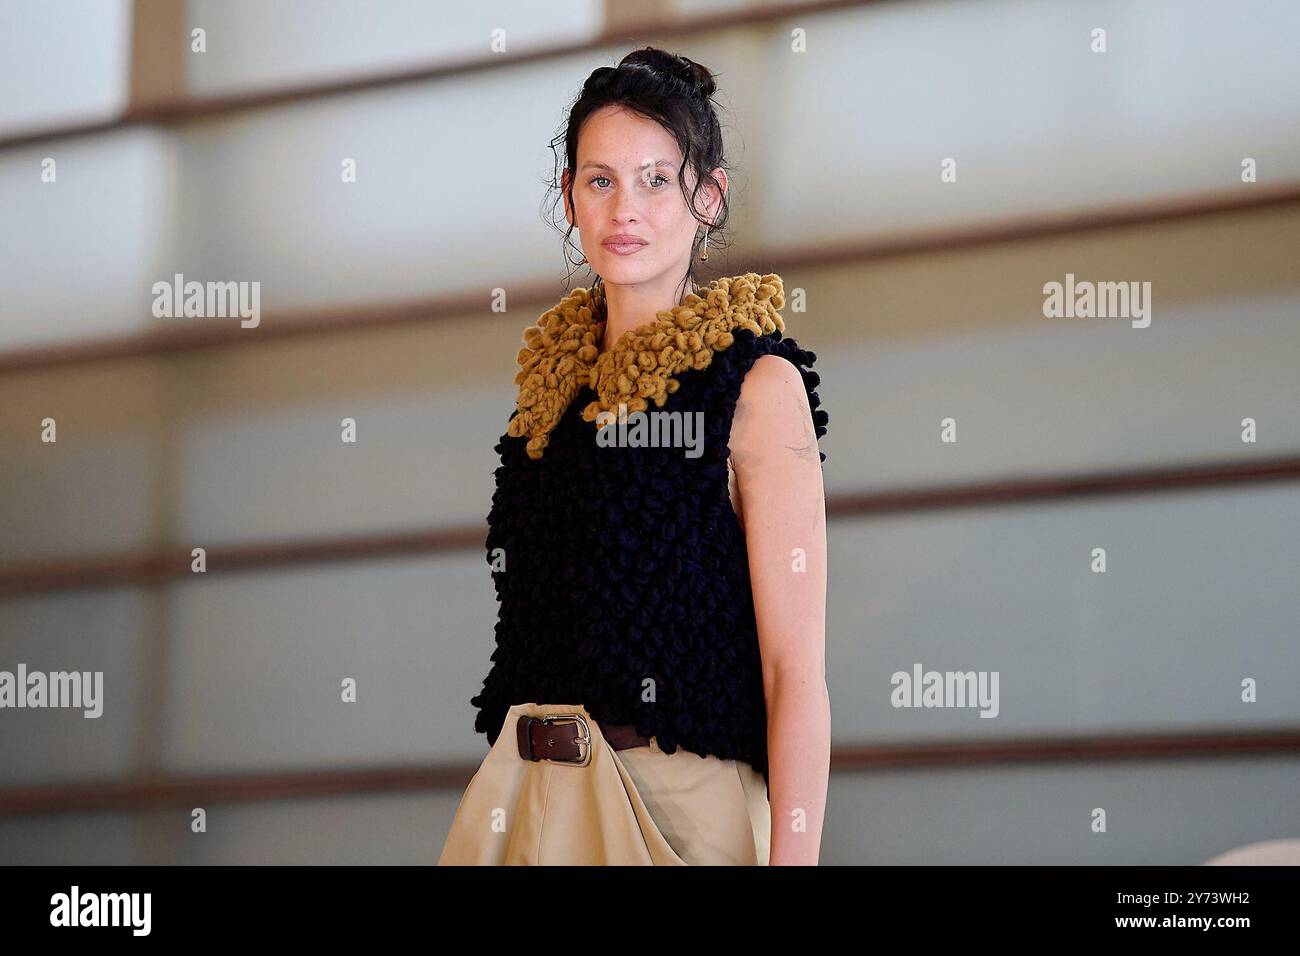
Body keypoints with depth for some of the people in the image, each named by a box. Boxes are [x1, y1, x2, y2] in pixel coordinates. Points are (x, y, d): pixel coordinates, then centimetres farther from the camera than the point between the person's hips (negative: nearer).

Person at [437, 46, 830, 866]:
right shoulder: (554, 374, 10)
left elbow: (797, 671, -13)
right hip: (526, 798, 5)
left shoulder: (755, 384, -8)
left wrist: (793, 858, -20)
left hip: (683, 801, -5)